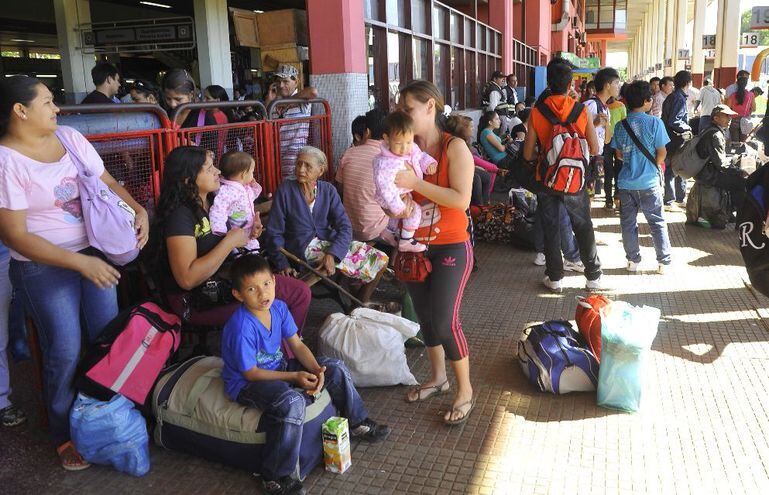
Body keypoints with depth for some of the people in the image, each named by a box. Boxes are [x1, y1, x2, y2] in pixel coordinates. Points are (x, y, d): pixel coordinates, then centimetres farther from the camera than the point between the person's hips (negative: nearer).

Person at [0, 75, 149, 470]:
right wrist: (81, 263, -22)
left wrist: (137, 209, -9)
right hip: (45, 266, -5)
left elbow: (107, 182, 11)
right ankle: (65, 435, 22)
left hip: (96, 252, 5)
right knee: (65, 351, -1)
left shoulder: (70, 138, 3)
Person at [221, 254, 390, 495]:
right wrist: (295, 377, -26)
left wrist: (316, 370, -18)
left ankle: (358, 423, 24)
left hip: (278, 366, 8)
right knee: (292, 402, -37)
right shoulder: (241, 329, -29)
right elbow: (251, 373, -23)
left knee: (335, 367, 3)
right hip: (247, 384, -8)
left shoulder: (278, 307, -8)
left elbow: (297, 345, -1)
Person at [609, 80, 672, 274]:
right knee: (657, 223, 9)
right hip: (649, 182, -2)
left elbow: (619, 154, 6)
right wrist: (654, 166, 12)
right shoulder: (655, 123, -9)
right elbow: (662, 152, -5)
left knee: (628, 223, 11)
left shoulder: (620, 125, 0)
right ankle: (664, 261, 14)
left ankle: (633, 261, 18)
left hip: (626, 183, 2)